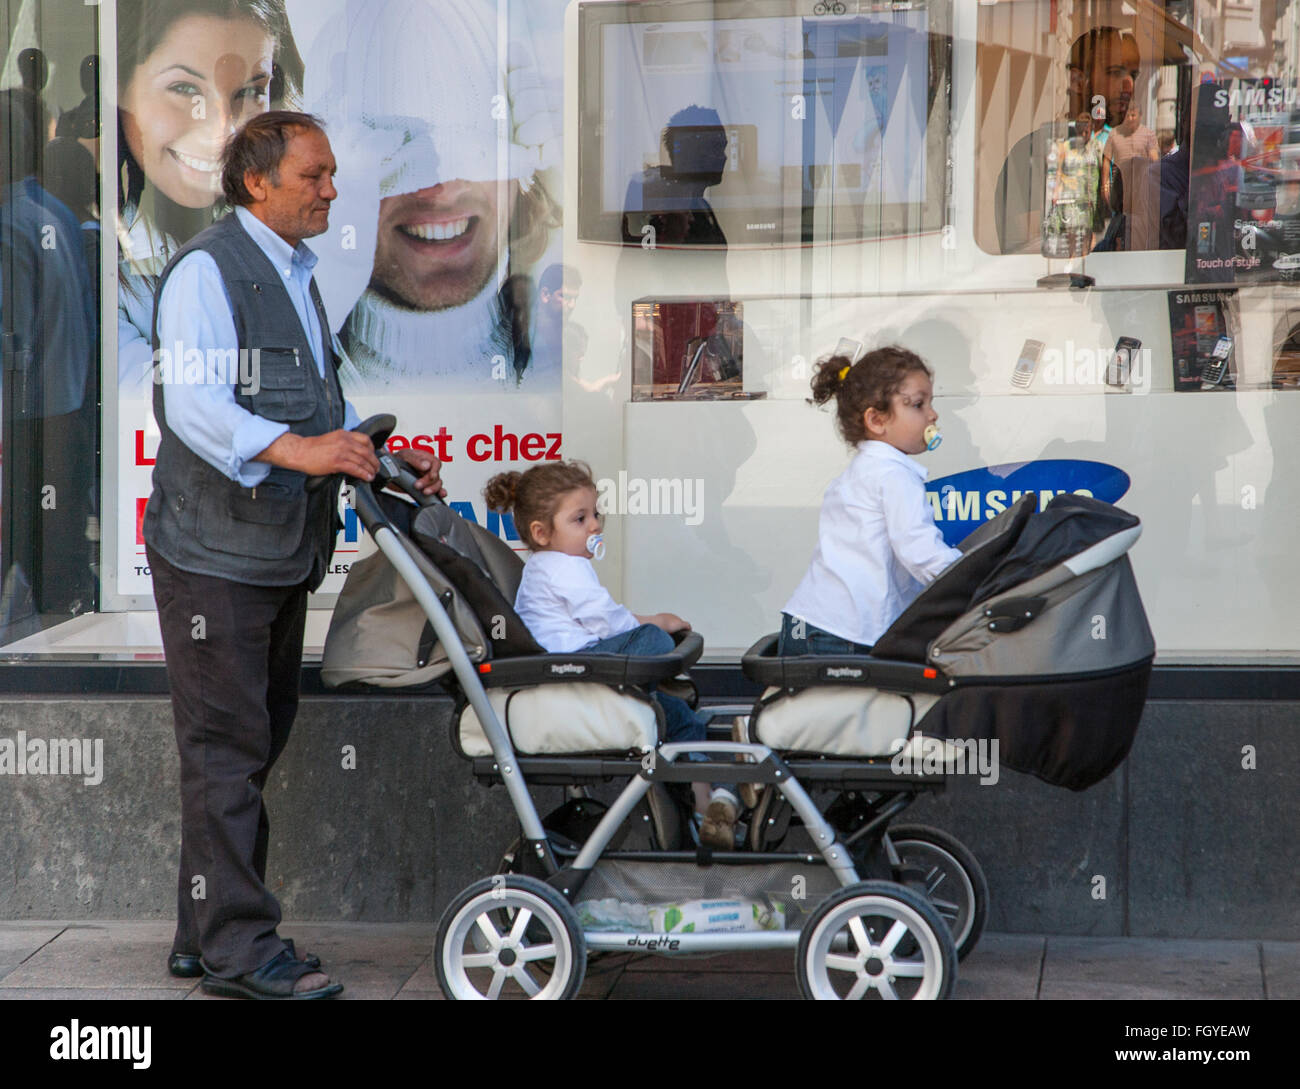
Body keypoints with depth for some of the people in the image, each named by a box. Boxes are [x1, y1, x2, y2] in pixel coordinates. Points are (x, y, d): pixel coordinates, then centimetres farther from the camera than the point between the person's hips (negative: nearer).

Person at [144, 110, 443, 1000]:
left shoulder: (297, 275, 19)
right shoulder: (207, 269, -11)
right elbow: (194, 403, -24)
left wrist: (386, 456, 13)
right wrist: (295, 449, -37)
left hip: (283, 554, 10)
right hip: (215, 553, -10)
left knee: (256, 741, 13)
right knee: (228, 746, -8)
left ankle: (205, 935, 21)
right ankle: (239, 949, -6)